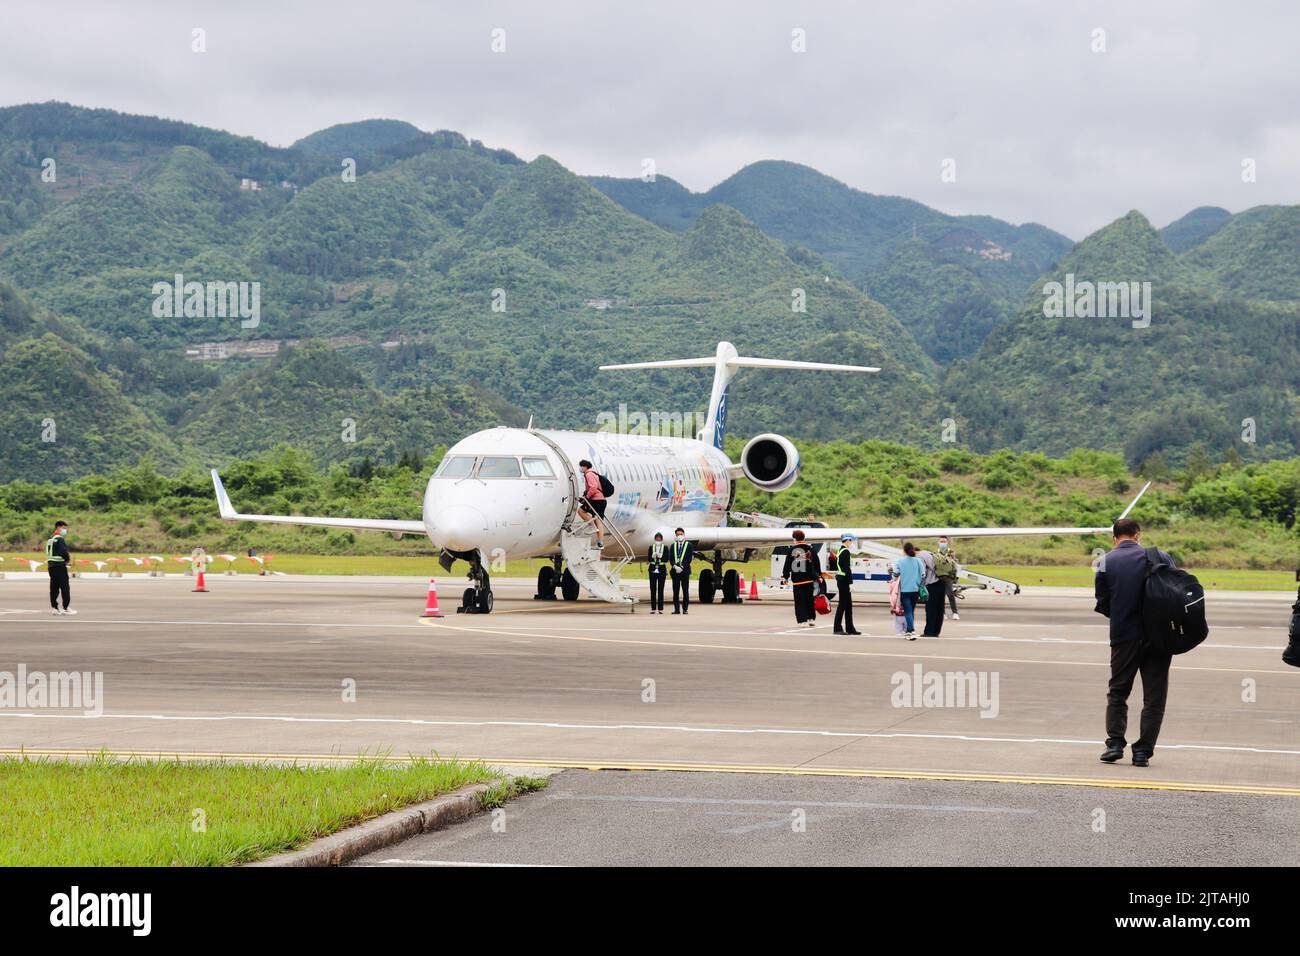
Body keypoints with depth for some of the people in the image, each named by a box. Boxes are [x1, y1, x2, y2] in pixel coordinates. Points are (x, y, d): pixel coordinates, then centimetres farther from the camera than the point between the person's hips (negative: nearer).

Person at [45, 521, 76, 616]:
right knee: (65, 587, -5)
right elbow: (63, 551, -23)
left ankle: (55, 607, 10)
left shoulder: (50, 539, 16)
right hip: (59, 565, -9)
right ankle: (66, 608, -5)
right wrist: (68, 560, -3)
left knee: (54, 587, 10)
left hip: (51, 565, 9)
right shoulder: (59, 539, -13)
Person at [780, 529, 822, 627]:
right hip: (809, 579, 2)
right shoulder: (810, 549, 3)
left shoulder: (791, 550, -3)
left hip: (797, 580, -2)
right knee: (810, 600, 11)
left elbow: (787, 565, 0)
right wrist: (819, 576, 13)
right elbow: (817, 563, 6)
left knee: (799, 601, 2)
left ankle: (802, 619, -4)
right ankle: (811, 619, 10)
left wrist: (784, 577, 8)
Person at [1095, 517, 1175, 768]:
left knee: (1117, 691, 15)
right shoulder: (1159, 557, 0)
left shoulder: (1106, 562, 0)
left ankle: (1115, 743, 3)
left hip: (1124, 637, 0)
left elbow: (1102, 605, 1)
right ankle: (1143, 750, 2)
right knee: (1154, 696, 8)